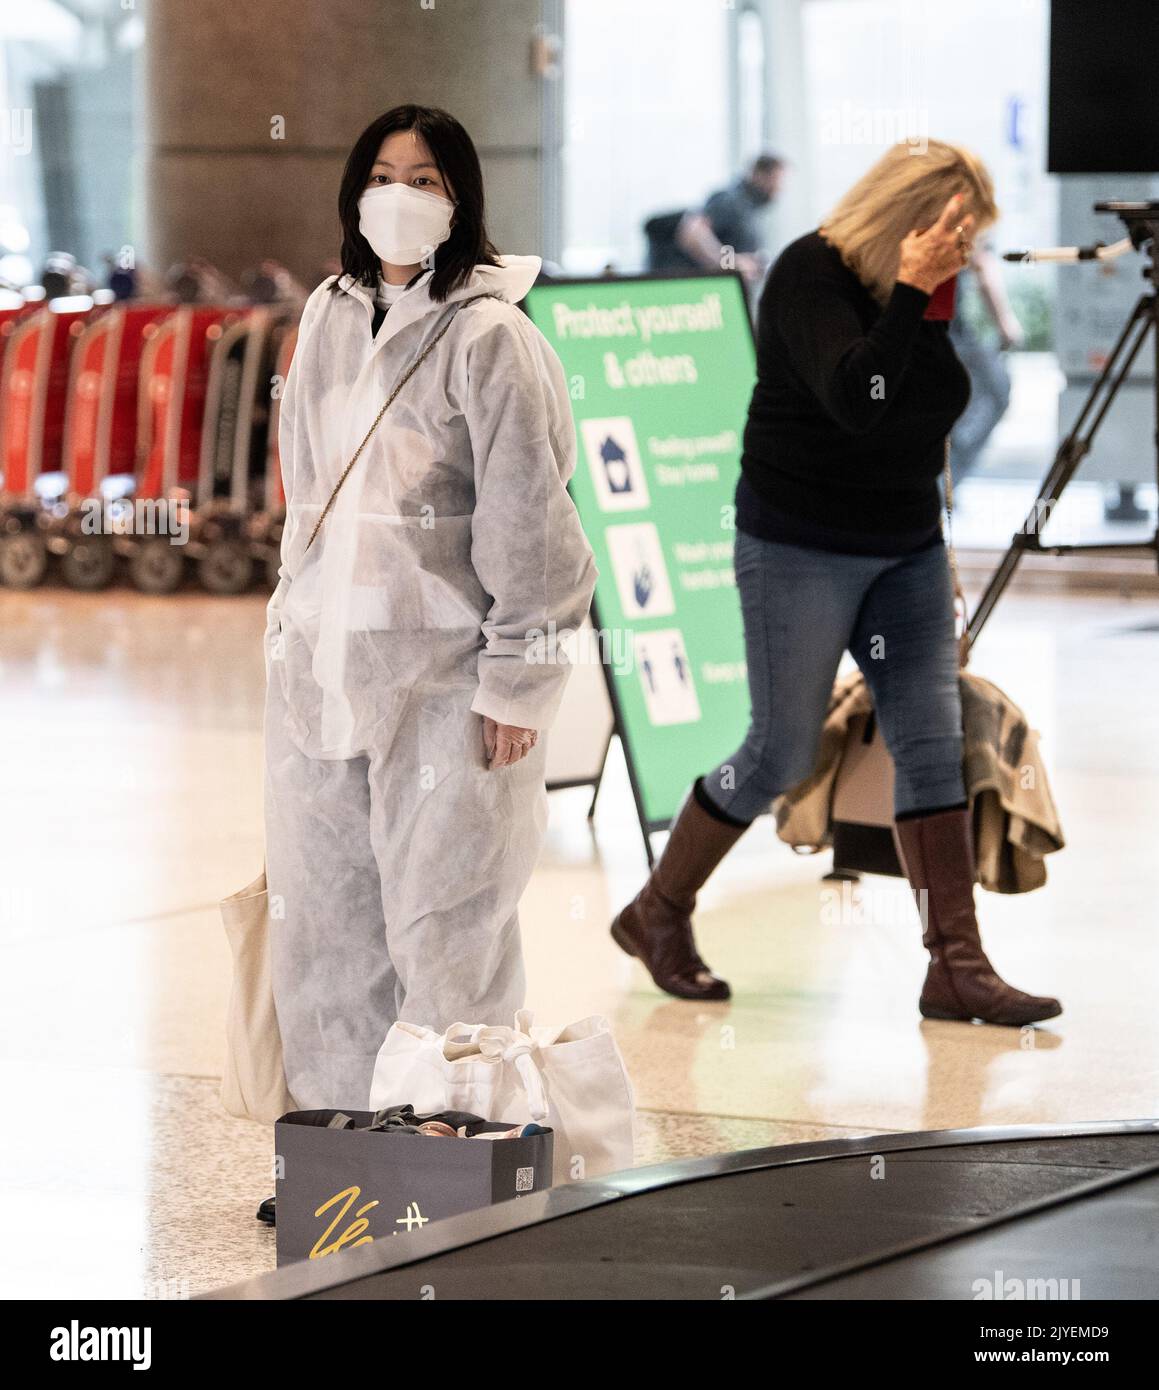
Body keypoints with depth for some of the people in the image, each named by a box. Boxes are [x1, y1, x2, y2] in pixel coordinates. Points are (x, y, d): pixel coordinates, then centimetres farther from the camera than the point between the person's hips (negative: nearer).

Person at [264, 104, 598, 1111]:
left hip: (443, 670, -7)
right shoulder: (330, 316, 10)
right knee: (323, 908, 9)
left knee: (442, 915, -3)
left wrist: (517, 679, -13)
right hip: (322, 661, 7)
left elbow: (525, 516, -11)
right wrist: (293, 627, 18)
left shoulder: (487, 335, -10)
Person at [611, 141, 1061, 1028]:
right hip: (801, 548, -7)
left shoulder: (919, 295, 7)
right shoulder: (809, 276, -15)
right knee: (782, 754, -1)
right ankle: (658, 914, 20)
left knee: (934, 743, -4)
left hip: (906, 549, 7)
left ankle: (957, 965, -4)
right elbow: (855, 399, -30)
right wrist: (910, 290, -30)